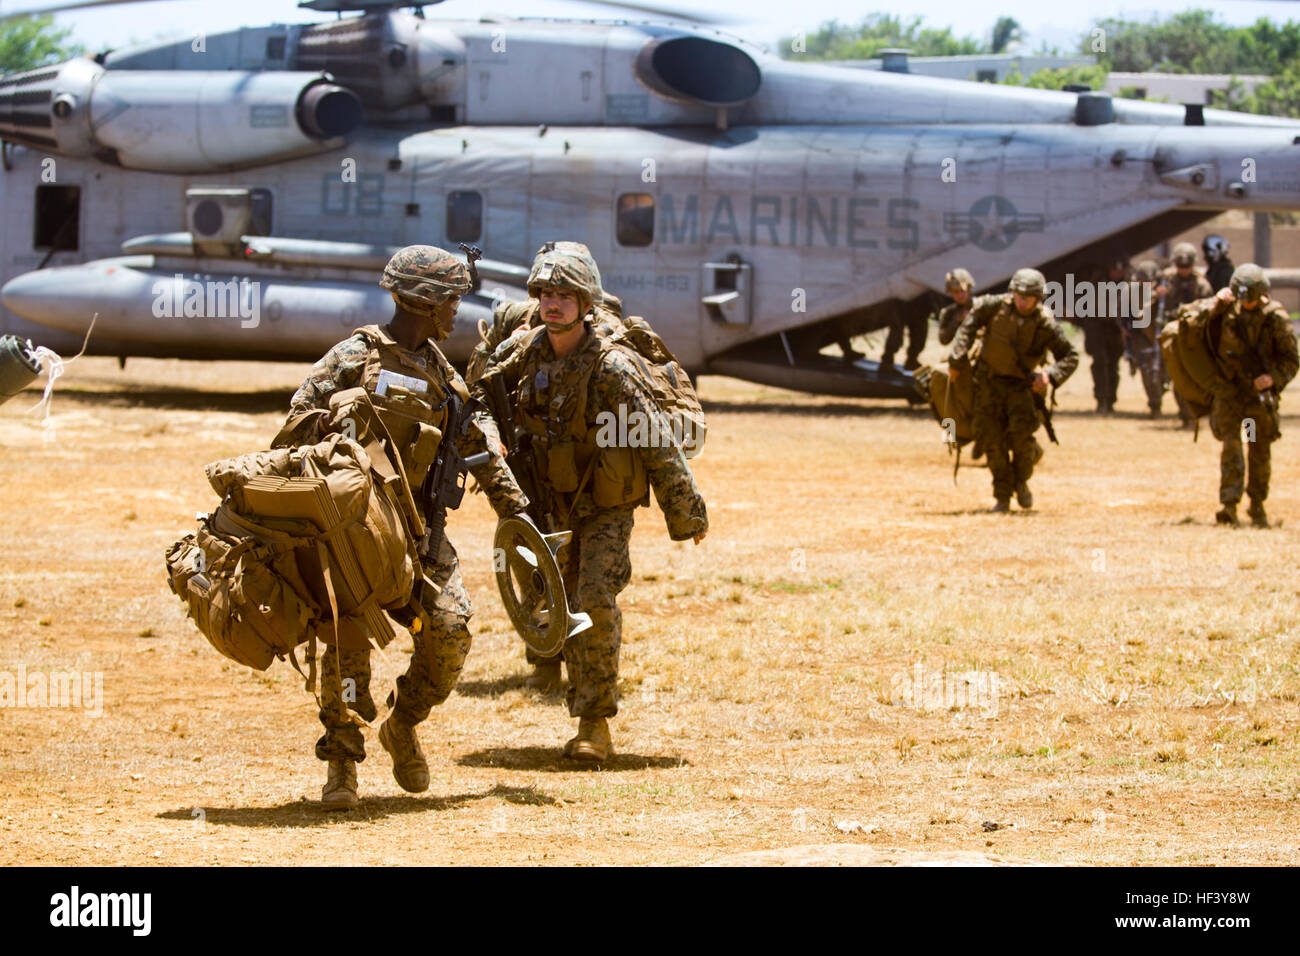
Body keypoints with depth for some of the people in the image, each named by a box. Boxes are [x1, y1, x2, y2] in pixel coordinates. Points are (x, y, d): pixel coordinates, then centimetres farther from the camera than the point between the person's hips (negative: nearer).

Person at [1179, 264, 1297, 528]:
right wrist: (1215, 303, -18)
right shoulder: (1227, 307, -4)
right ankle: (1229, 504, -17)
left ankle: (1257, 505, 20)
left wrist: (1273, 377, -22)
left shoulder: (1276, 317, -8)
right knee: (1231, 442, -13)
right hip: (1228, 386, 0)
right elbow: (1189, 316, -5)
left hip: (1260, 389, 0)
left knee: (1261, 449, 5)